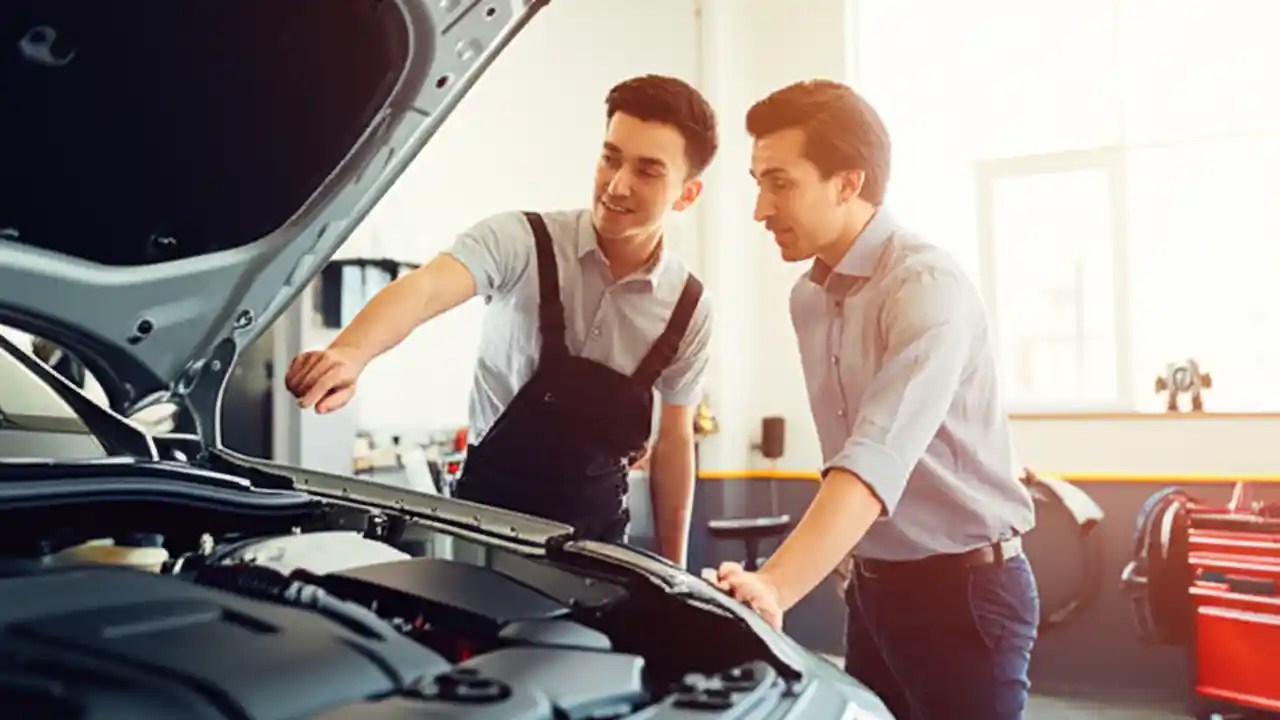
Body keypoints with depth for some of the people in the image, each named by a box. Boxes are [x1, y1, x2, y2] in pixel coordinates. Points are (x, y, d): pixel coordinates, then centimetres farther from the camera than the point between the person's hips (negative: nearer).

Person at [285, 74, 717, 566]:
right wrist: (350, 354, -55)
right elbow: (425, 289, -34)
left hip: (595, 521, 2)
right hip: (492, 500, -2)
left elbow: (675, 440, 3)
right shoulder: (520, 240, -16)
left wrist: (672, 570, 6)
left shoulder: (689, 308, -6)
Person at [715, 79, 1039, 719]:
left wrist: (775, 586, -44)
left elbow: (879, 459, -34)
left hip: (962, 589, -7)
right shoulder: (807, 298, 5)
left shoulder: (927, 287, -21)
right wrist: (856, 571, 13)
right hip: (873, 587, 7)